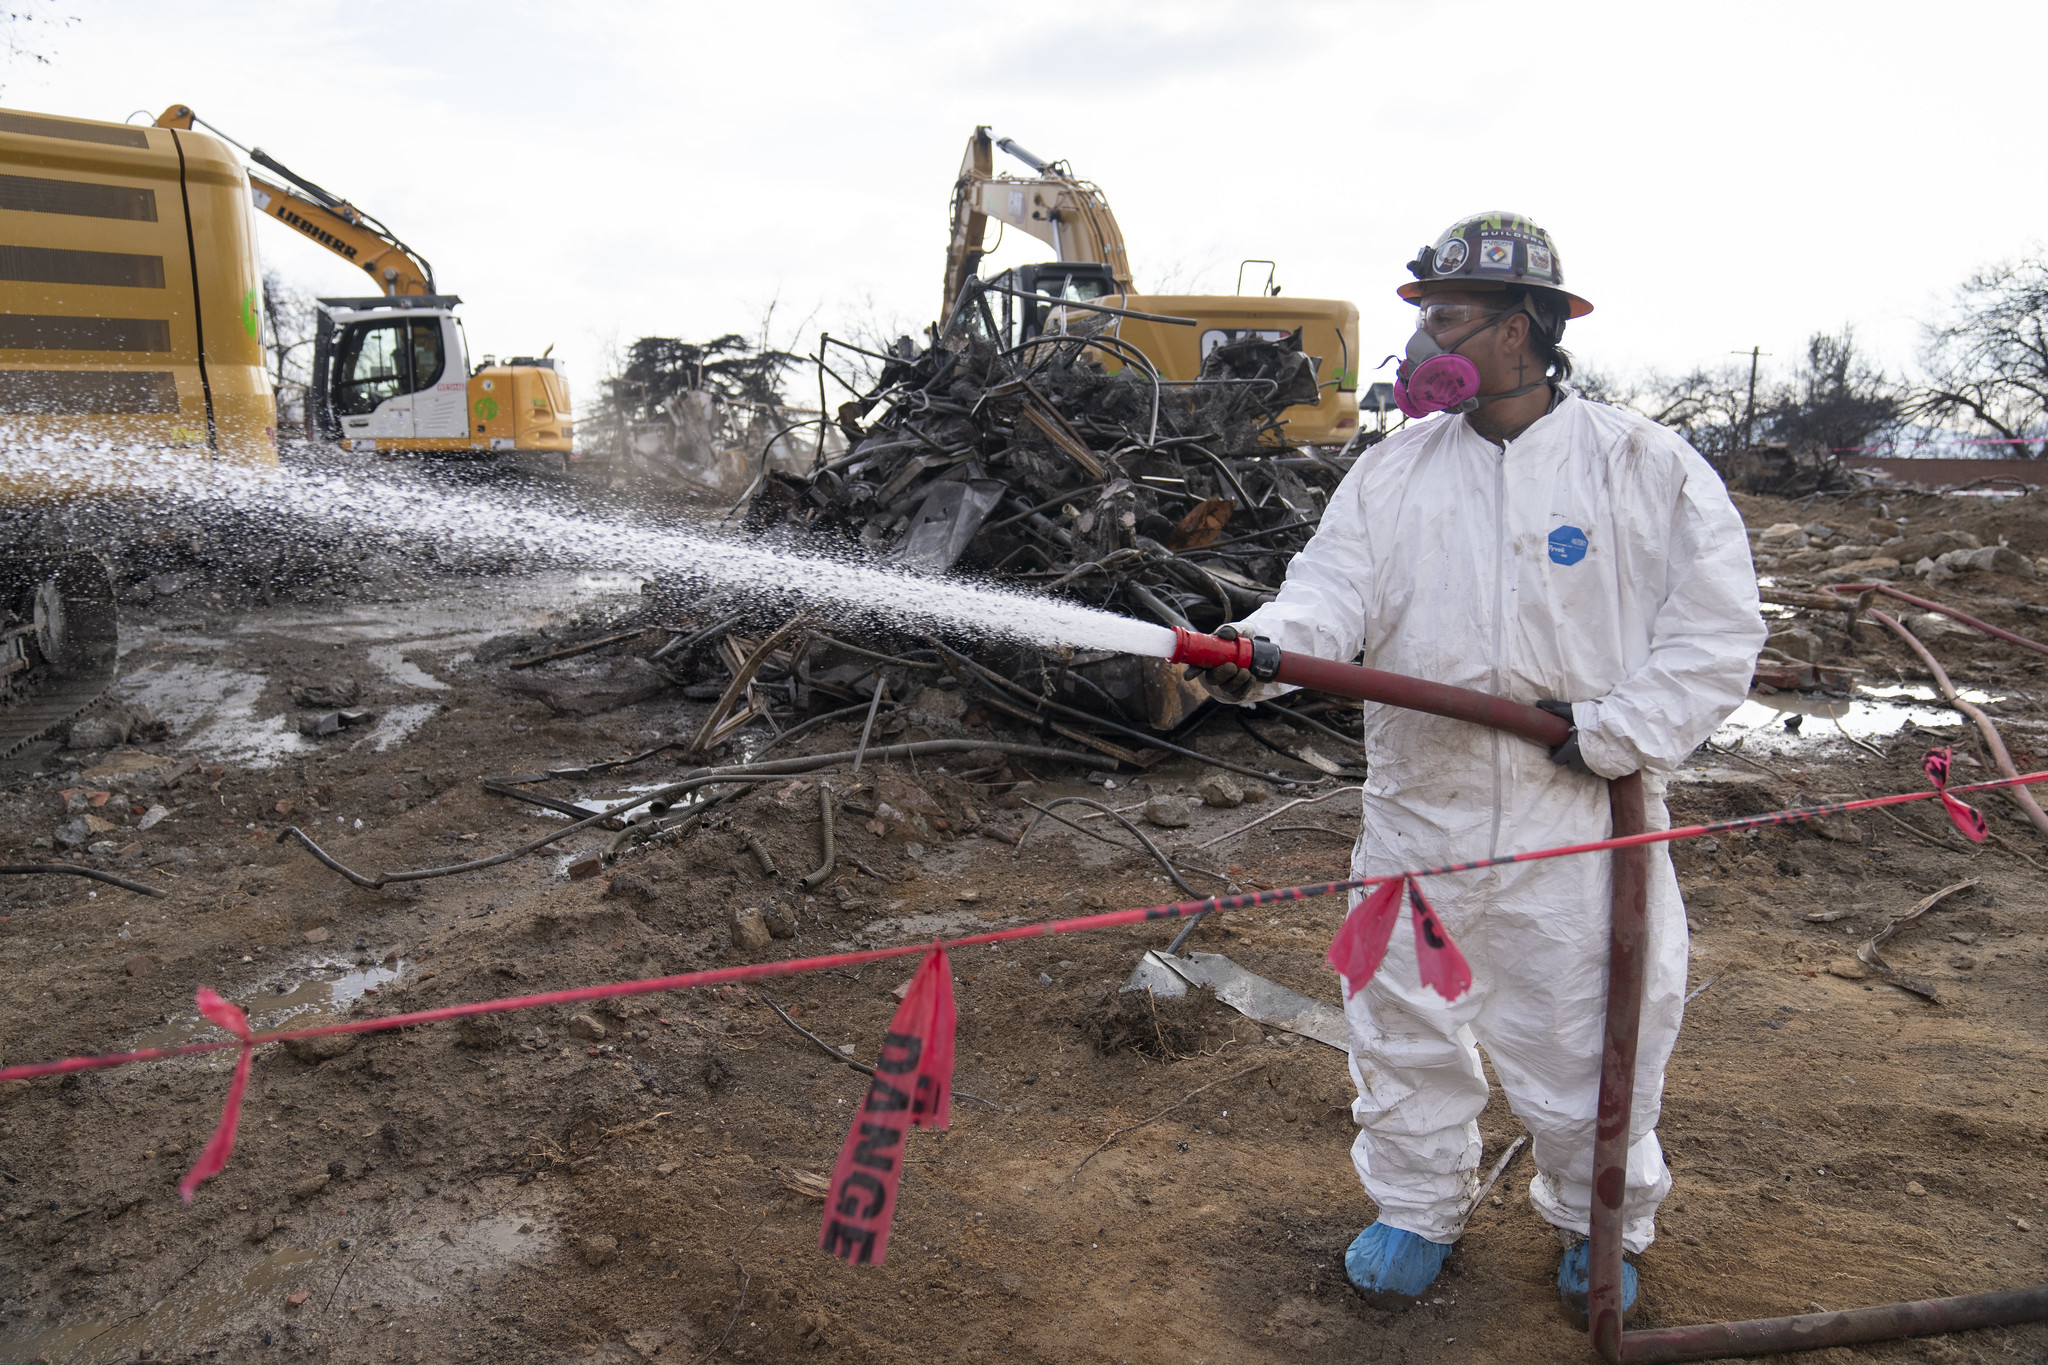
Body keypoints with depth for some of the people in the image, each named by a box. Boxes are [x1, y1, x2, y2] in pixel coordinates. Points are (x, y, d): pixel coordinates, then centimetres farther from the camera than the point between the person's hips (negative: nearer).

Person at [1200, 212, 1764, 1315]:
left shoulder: (1647, 467, -4)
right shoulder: (1393, 468, 5)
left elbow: (1716, 630, -3)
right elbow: (1335, 587, -5)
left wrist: (1615, 730, -13)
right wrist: (1264, 645, -26)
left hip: (1580, 820, -2)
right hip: (1420, 810, 3)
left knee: (1586, 1039, 11)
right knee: (1402, 1024, 14)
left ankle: (1601, 1225, 40)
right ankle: (1417, 1207, 39)